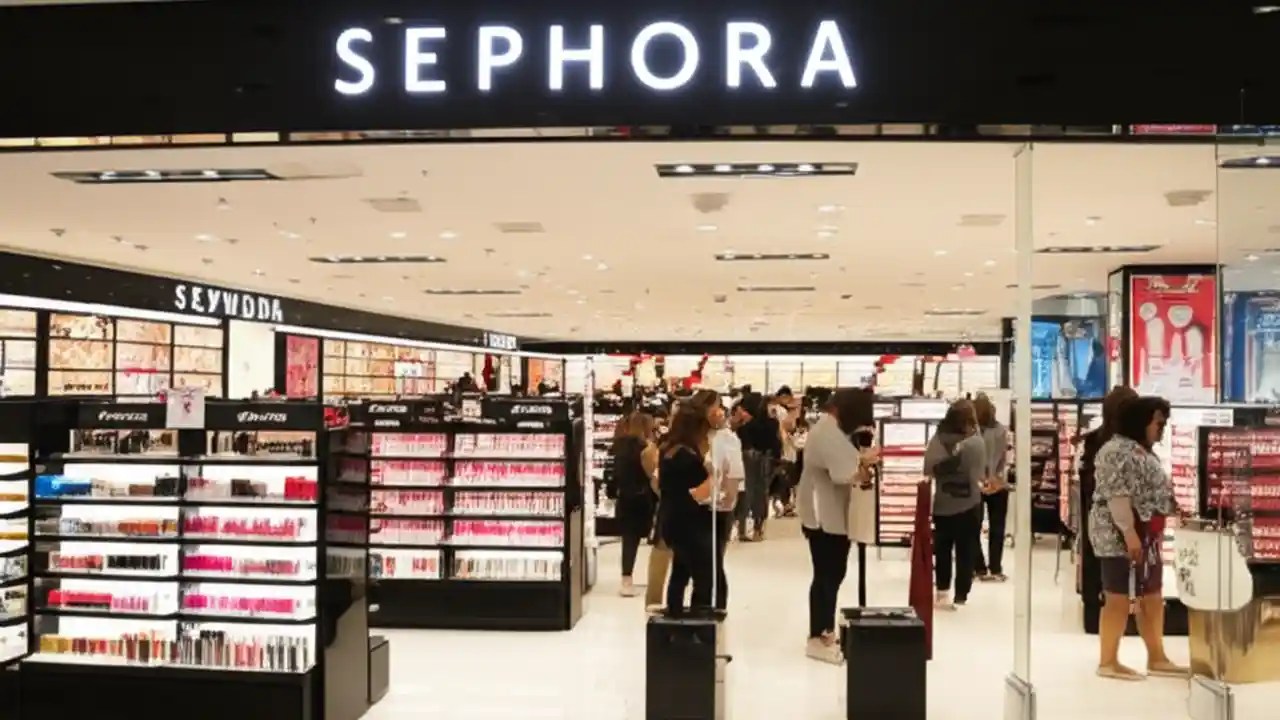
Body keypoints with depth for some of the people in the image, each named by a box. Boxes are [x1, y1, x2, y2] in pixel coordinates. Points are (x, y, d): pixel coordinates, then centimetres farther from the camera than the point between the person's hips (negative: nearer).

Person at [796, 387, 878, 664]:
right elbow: (845, 473, -30)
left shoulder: (830, 428, 14)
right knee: (827, 577, -3)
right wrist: (864, 462, -13)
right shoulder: (829, 433, -21)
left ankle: (825, 632, 26)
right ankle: (818, 639, 6)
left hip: (831, 513, 10)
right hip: (824, 516, -10)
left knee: (831, 575, 16)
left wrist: (860, 462, -5)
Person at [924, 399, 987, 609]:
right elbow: (980, 475, -9)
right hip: (968, 505, -2)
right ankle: (961, 596, 11)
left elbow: (928, 470, -4)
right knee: (965, 552, 9)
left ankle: (942, 593, 19)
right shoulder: (976, 442, -14)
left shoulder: (936, 439, -7)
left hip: (941, 504, 2)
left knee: (942, 550, 16)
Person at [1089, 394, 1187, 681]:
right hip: (1121, 538, -11)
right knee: (1119, 599, -4)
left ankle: (1157, 659, 24)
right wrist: (1129, 534, -26)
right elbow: (1117, 496, -23)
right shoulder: (1118, 451, -16)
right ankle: (1108, 662, 4)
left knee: (1152, 598, 14)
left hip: (1145, 538, 11)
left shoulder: (1142, 451, 17)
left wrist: (1176, 508, 16)